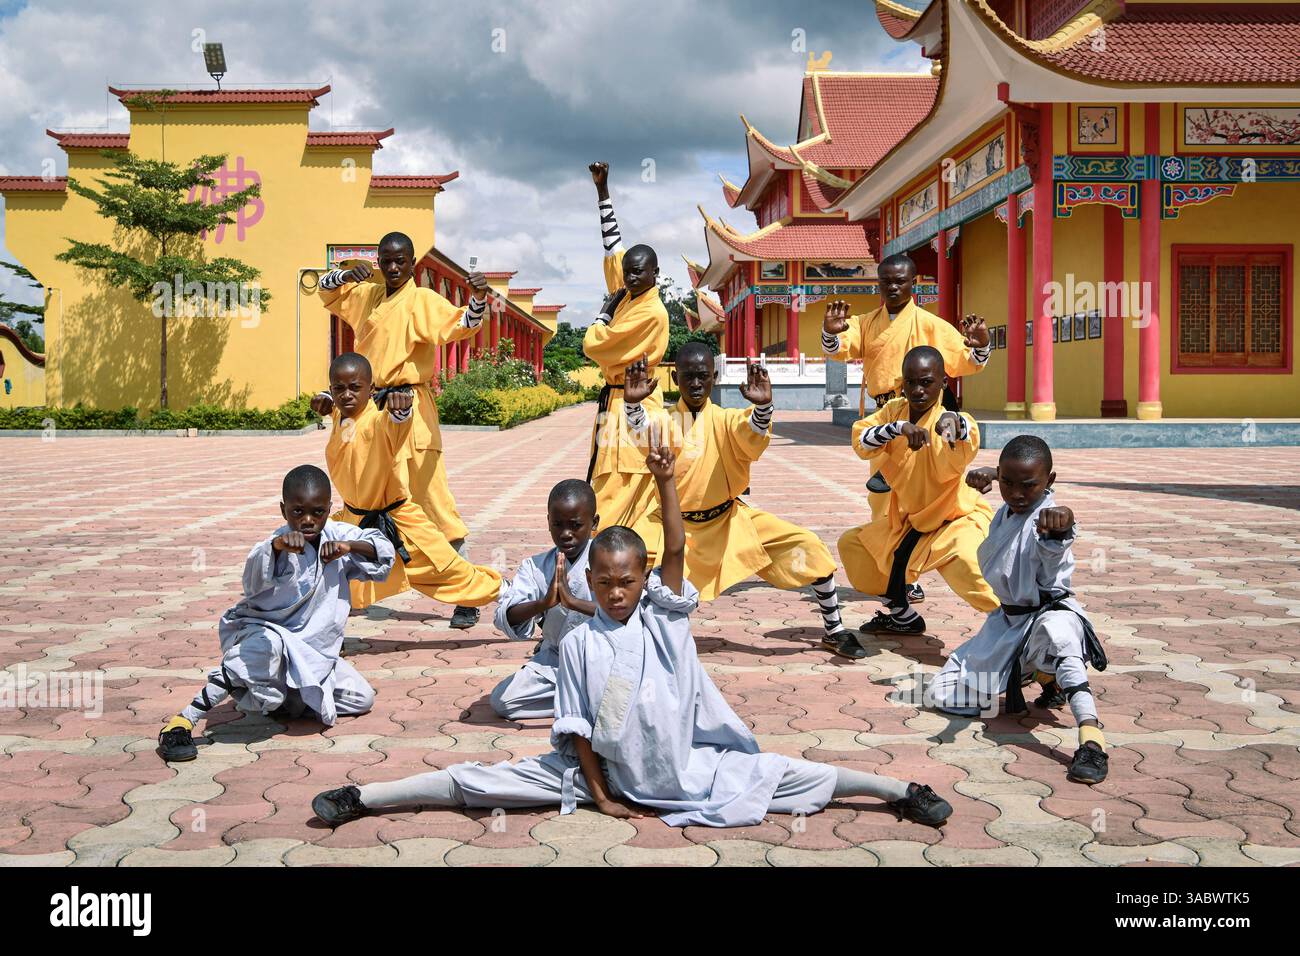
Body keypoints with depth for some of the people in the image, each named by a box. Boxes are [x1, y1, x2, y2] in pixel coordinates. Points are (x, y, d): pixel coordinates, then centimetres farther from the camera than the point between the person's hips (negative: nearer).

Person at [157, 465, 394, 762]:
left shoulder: (337, 536, -5)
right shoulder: (280, 544, -24)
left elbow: (384, 551, -1)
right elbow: (253, 582, -43)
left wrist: (350, 546, -21)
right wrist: (276, 546, -64)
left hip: (311, 648, 6)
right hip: (261, 630, -6)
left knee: (362, 698, 3)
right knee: (268, 646, -43)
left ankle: (280, 698, 17)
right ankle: (184, 721, -37)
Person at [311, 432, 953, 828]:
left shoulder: (664, 615, -7)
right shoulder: (579, 643, -8)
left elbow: (676, 547, -22)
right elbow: (576, 727, -4)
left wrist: (665, 482, -33)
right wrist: (598, 796, -5)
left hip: (684, 766, 0)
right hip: (606, 771, 0)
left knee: (795, 776, -4)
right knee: (475, 780, -6)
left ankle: (902, 790, 9)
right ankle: (365, 798, 0)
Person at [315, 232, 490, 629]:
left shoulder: (422, 300, -6)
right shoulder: (367, 295, 14)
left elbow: (460, 327, -22)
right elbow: (326, 289, 30)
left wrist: (478, 299, -41)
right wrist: (347, 275, 8)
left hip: (410, 410, -7)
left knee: (432, 500, -11)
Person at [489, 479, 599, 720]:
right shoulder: (536, 566, -5)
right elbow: (506, 619, -17)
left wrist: (574, 601, -37)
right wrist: (542, 603, -37)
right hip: (555, 659, 4)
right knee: (501, 700, -10)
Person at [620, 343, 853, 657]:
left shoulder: (726, 419, -5)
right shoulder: (666, 420, -7)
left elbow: (753, 432, -27)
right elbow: (644, 432, -30)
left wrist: (763, 405, -49)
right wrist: (632, 402, -51)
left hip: (731, 521, 1)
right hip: (678, 525, -1)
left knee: (809, 547, -8)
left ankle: (833, 631, 9)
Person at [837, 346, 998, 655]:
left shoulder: (946, 419, -22)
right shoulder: (894, 411, -7)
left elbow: (965, 449, -45)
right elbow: (860, 441, -23)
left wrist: (954, 422, -67)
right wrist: (898, 427, -39)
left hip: (957, 518, -7)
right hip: (907, 518, 7)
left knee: (966, 562, -38)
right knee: (852, 545, 15)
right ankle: (902, 617, 32)